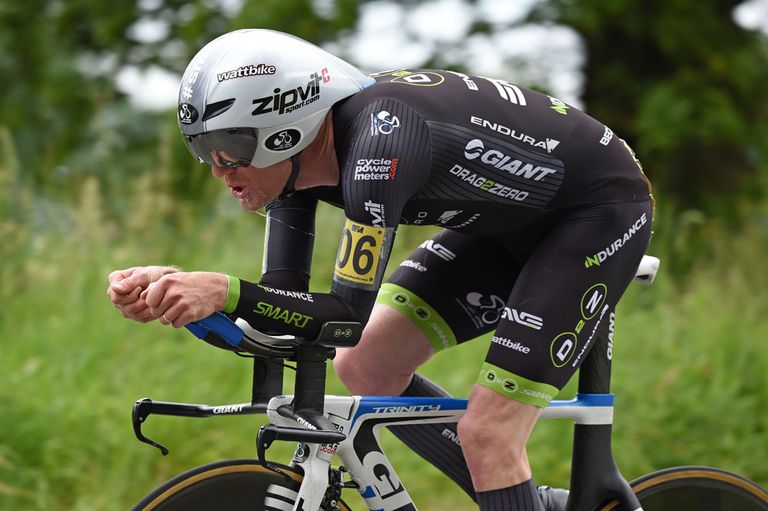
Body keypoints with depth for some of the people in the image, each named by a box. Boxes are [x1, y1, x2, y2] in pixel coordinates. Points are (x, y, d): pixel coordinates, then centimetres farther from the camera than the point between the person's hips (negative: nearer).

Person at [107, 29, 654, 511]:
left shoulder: (377, 138, -34)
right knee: (365, 367, 0)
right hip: (512, 217, 9)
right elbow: (287, 301, -7)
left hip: (602, 209, -9)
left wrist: (224, 290, -43)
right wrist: (174, 286, -22)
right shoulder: (297, 156, -9)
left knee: (485, 434, -17)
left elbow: (349, 312, -35)